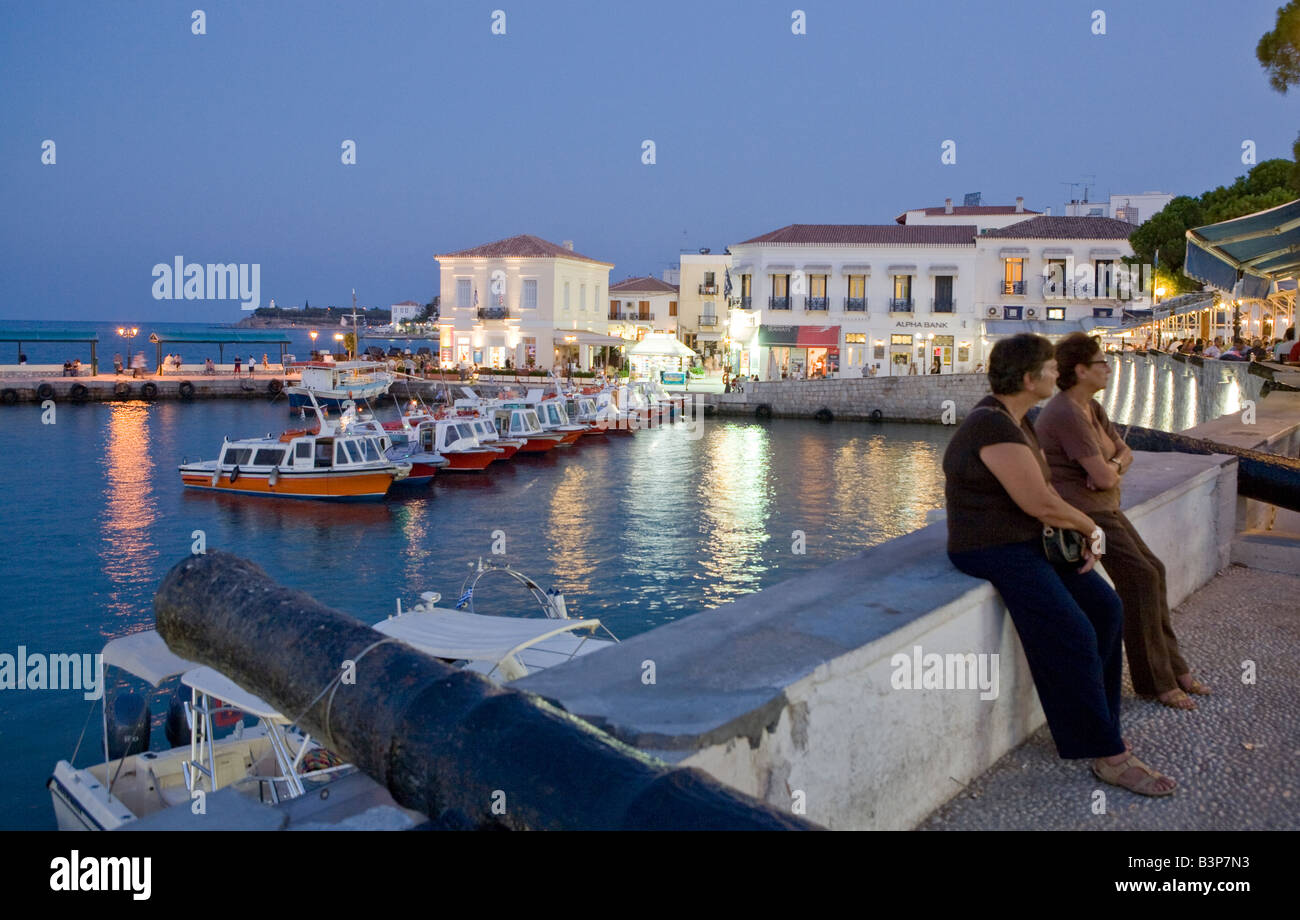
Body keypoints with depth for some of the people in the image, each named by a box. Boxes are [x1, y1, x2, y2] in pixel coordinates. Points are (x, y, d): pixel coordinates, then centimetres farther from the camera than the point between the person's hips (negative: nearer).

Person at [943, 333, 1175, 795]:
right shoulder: (994, 427, -23)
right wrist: (1090, 526, -8)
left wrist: (1077, 531, -3)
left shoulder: (1013, 420, 10)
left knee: (1105, 606, 7)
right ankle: (1109, 756, -5)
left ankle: (1082, 714, 17)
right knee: (1073, 636, -16)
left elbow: (1044, 488, 13)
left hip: (1027, 540, 11)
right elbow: (1040, 503, -26)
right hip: (994, 552, -11)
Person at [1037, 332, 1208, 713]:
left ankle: (1171, 666, 19)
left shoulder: (1091, 408, 12)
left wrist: (1112, 466, -7)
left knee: (1152, 570, 8)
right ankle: (1155, 681, -3)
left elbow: (1125, 452, 16)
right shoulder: (1066, 414, -21)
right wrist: (1111, 471, -1)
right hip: (1079, 512, -10)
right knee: (1140, 577, -13)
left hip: (1102, 508, 10)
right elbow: (1102, 477, -25)